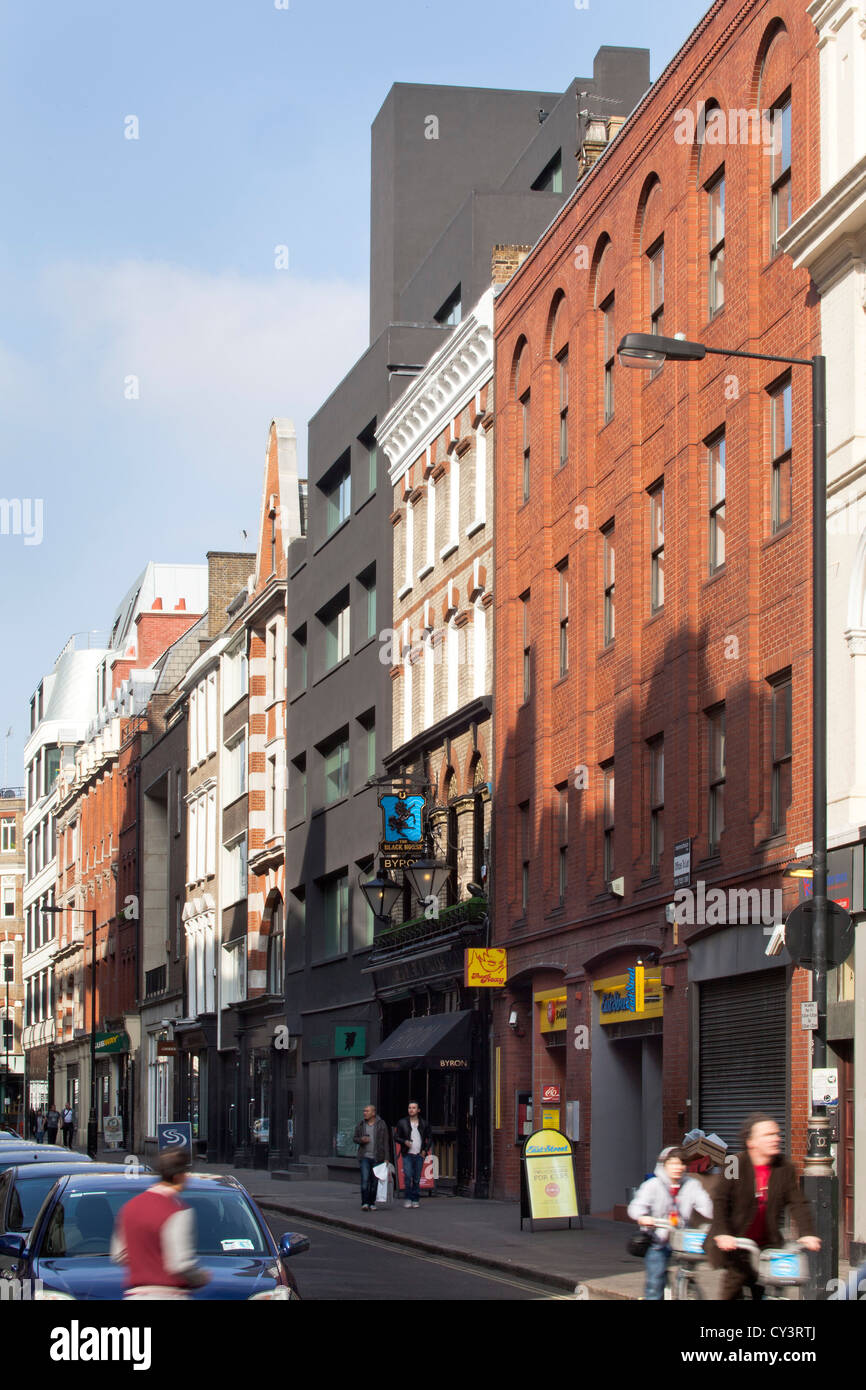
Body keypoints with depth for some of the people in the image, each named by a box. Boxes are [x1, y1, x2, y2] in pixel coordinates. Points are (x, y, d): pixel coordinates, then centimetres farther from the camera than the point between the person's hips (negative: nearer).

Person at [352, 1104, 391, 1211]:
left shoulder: (381, 1124, 0)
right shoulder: (360, 1124, 6)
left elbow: (386, 1142, 0)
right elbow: (354, 1138, 13)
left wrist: (386, 1158, -5)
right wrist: (361, 1140, -11)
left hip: (377, 1157, 0)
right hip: (365, 1157, 0)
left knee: (374, 1181, 5)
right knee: (365, 1180, -12)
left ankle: (372, 1203, 14)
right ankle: (364, 1203, -14)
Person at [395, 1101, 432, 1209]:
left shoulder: (424, 1124, 8)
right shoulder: (402, 1122, 5)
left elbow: (428, 1138, 16)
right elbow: (397, 1137, 7)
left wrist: (425, 1150, 3)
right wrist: (405, 1141, -13)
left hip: (419, 1155, 1)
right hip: (407, 1154, -1)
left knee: (417, 1178, 3)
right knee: (407, 1176, -14)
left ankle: (415, 1199, 12)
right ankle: (408, 1198, -2)